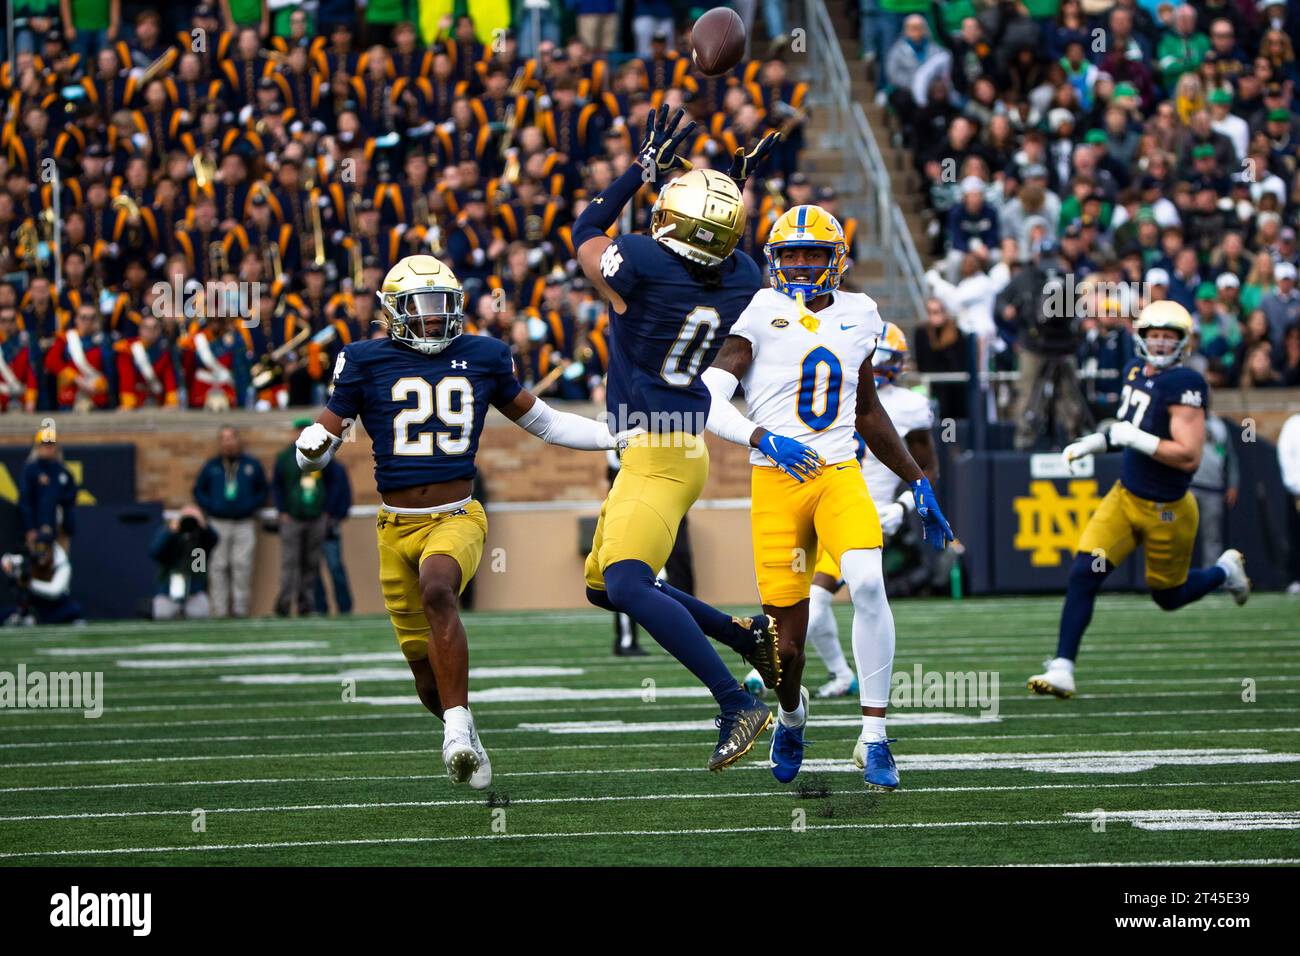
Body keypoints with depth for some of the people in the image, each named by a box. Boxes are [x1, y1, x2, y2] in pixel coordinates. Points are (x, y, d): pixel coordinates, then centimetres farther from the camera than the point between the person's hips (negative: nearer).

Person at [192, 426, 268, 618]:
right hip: (218, 524, 1)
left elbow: (262, 491, 16)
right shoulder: (211, 467, 9)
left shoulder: (252, 465, 9)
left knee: (242, 566, -7)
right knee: (217, 568, -3)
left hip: (244, 524, -1)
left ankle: (240, 608, -4)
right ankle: (219, 609, -1)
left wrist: (251, 506, 0)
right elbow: (199, 490, 16)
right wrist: (210, 507, 0)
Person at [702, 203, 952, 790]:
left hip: (840, 476, 2)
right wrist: (763, 438, -26)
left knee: (867, 584, -26)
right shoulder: (762, 315, -2)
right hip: (776, 482, -2)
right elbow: (709, 404, -9)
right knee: (787, 640, -1)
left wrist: (918, 483, 25)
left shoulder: (857, 317, 12)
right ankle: (791, 713, 36)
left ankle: (874, 737, -18)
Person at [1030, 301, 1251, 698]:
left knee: (1169, 597, 15)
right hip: (1125, 496, 6)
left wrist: (1134, 438, -28)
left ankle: (1224, 571, 46)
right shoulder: (1137, 371, 2)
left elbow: (1189, 456, -29)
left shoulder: (1184, 386, -23)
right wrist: (1094, 443, 8)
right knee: (1083, 574, -11)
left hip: (1166, 512, -6)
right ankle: (1062, 668, -8)